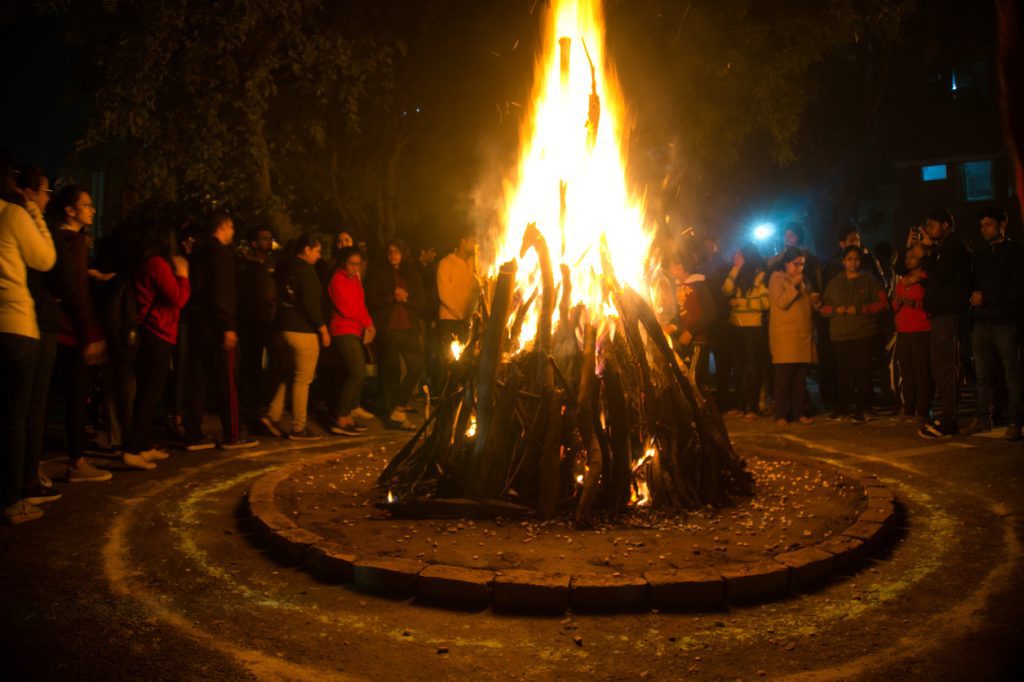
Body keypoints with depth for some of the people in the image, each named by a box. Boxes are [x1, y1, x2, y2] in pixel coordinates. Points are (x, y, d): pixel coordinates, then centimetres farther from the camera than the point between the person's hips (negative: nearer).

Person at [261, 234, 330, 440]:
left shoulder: (285, 269, 13)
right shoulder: (306, 271, -13)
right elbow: (310, 304, -19)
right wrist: (323, 329, -12)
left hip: (286, 328, 9)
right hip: (304, 331, -9)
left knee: (291, 375, 20)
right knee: (302, 380, -2)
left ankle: (273, 415, 15)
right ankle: (298, 428, 4)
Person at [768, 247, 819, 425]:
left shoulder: (802, 280, 21)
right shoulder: (777, 278, 0)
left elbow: (809, 305, 27)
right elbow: (781, 302, -13)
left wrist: (816, 300, 6)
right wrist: (794, 286, -17)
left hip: (804, 336, 6)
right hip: (785, 336, -6)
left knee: (801, 377, 6)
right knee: (784, 377, -6)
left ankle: (799, 412, 11)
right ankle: (781, 415, -2)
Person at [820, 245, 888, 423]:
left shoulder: (870, 281, 7)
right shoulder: (834, 283, 16)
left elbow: (882, 303, 0)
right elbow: (824, 307, 14)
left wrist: (859, 309, -11)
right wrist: (836, 310, -7)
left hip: (864, 334, -2)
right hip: (840, 335, 3)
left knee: (862, 372, -7)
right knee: (844, 372, 2)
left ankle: (861, 409, 0)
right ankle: (842, 408, 11)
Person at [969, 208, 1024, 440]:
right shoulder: (980, 256, 19)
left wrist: (986, 297, -9)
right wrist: (973, 297, 0)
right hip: (982, 322, 5)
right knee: (983, 374, 5)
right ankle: (984, 420, 10)